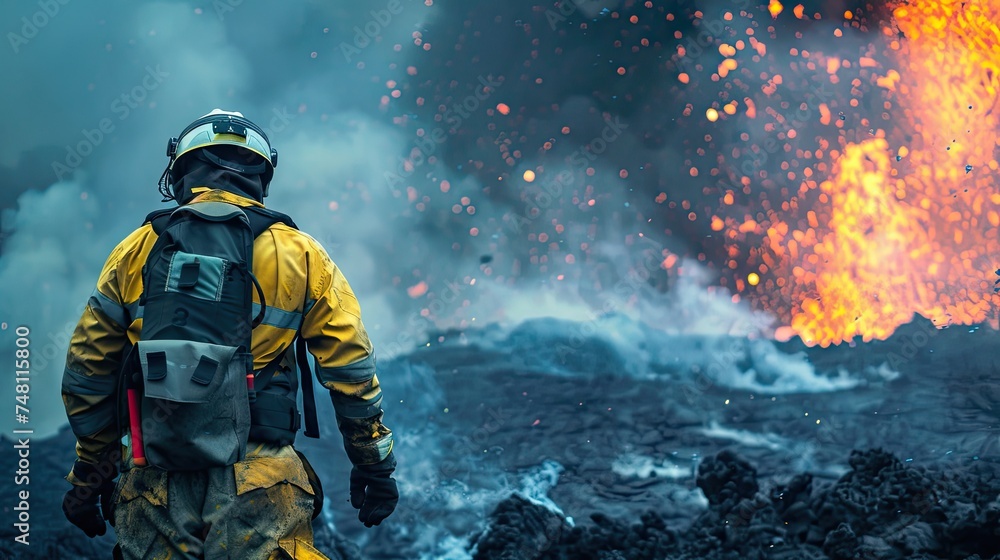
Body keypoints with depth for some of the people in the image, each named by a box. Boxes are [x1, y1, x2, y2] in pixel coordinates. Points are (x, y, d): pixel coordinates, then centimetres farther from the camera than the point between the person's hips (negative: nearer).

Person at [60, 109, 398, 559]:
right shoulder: (301, 256, 3)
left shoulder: (135, 252, 7)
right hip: (260, 493, -1)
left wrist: (91, 478, 20)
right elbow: (352, 371, 2)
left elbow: (87, 376, 10)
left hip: (154, 487, 2)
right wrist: (374, 466, 12)